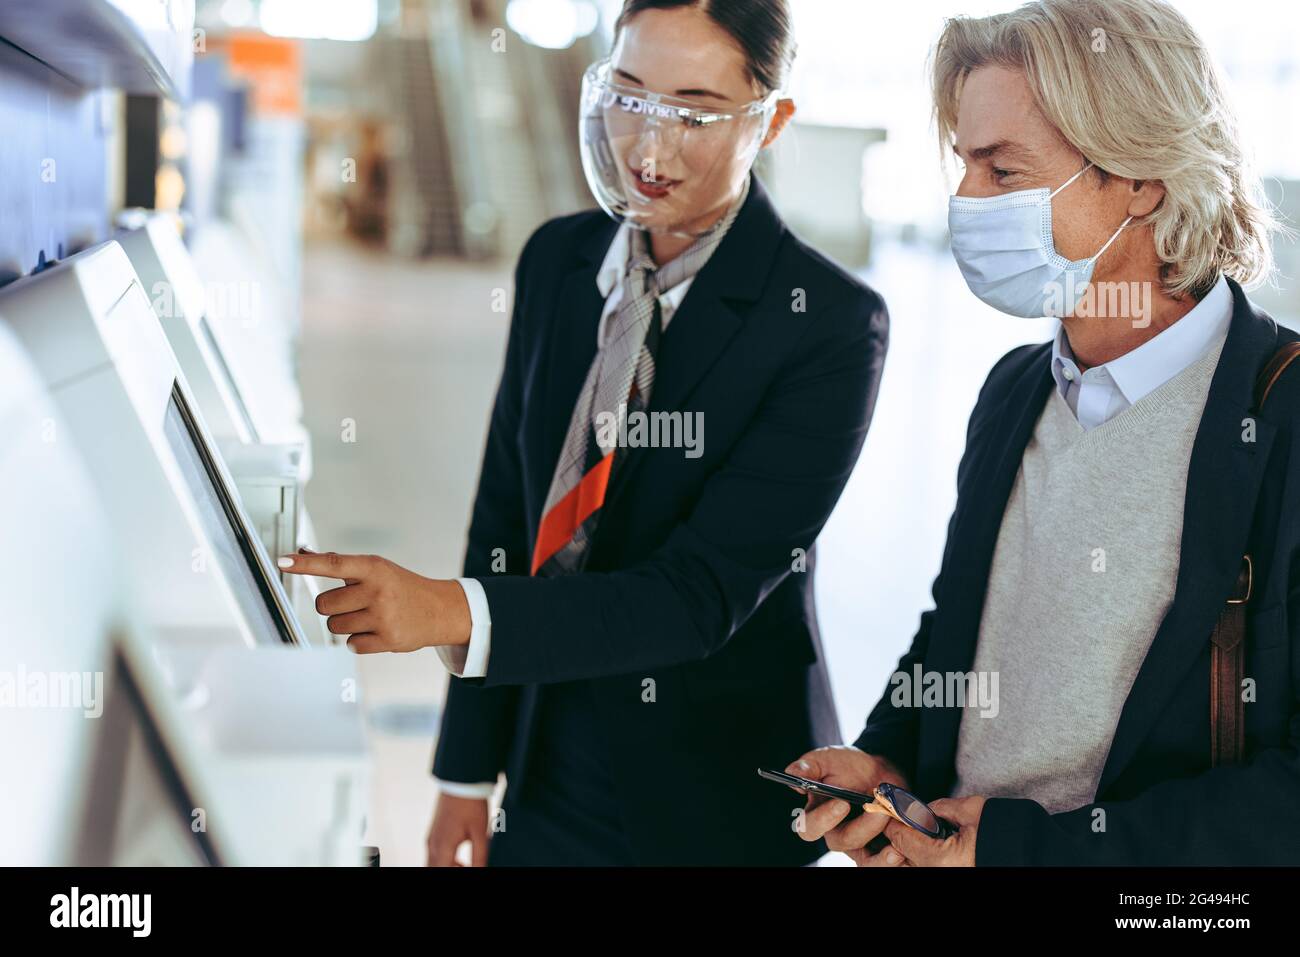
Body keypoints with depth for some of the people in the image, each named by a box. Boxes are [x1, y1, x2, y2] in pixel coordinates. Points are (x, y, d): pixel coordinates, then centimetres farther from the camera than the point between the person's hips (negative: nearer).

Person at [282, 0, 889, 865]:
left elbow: (706, 591, -23)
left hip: (719, 811, -4)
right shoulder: (557, 260, 0)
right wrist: (467, 771, 6)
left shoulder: (830, 323, -18)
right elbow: (506, 506, 5)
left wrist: (453, 612, -34)